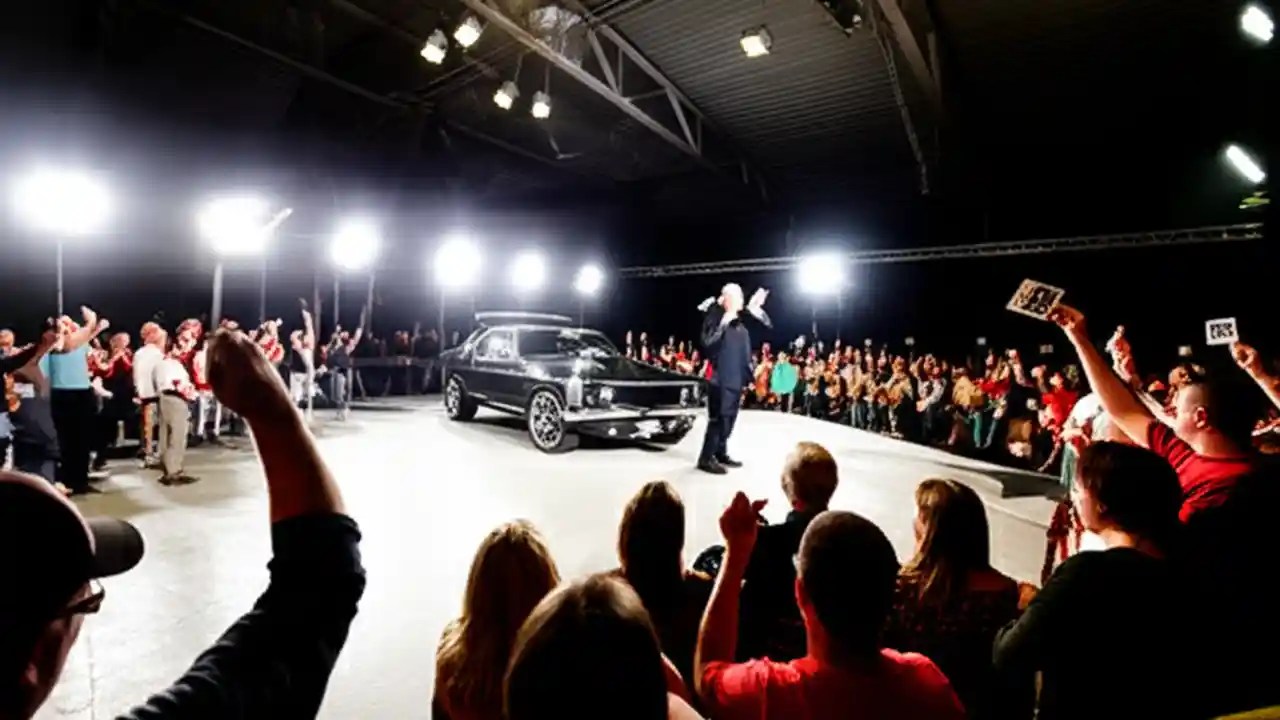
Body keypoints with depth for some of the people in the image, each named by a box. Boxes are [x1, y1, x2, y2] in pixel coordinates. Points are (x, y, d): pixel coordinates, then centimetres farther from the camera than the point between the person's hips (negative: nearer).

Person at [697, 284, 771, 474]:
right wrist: (724, 323, -27)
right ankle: (706, 458, 1)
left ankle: (721, 453, 26)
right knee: (718, 418, -7)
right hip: (721, 378, -8)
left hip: (737, 378, 8)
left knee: (729, 418, 14)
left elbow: (767, 326, 13)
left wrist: (756, 310, 0)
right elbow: (708, 343, -24)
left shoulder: (741, 322, 10)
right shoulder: (715, 317, -10)